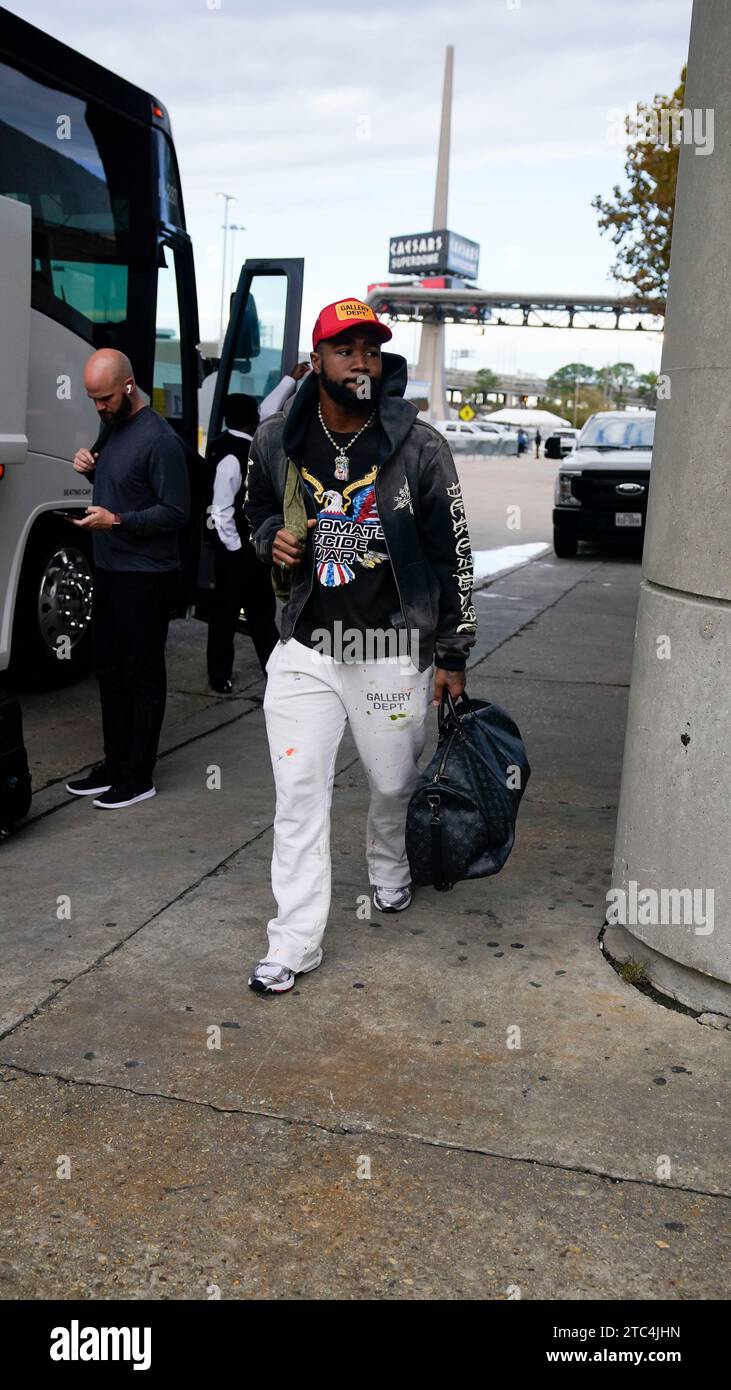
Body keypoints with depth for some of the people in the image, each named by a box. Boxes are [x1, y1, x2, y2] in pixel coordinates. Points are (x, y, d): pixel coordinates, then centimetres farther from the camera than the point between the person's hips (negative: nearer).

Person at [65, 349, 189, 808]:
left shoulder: (159, 439, -16)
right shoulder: (111, 426, 11)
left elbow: (176, 513, -17)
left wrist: (116, 520, -24)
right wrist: (91, 466, 3)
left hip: (146, 576, -9)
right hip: (109, 569, 9)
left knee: (142, 674, 0)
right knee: (110, 670, 14)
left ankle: (138, 776, 9)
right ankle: (115, 764, 26)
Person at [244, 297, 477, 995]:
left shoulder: (420, 447, -7)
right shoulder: (275, 441, 0)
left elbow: (452, 555, -2)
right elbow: (258, 508, 21)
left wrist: (452, 655, -1)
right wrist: (273, 539, -5)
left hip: (394, 652, -1)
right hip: (305, 648, 1)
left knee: (394, 783, 14)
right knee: (299, 792, -1)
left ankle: (388, 871, 47)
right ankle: (294, 943, 8)